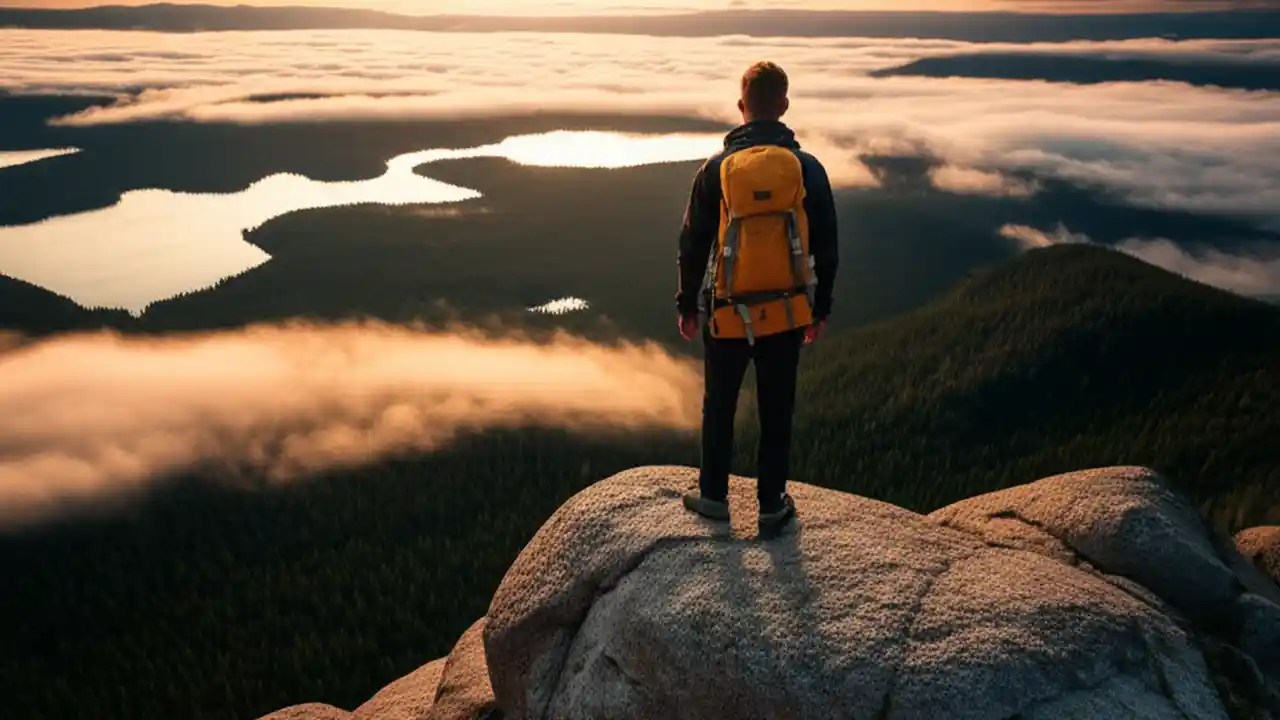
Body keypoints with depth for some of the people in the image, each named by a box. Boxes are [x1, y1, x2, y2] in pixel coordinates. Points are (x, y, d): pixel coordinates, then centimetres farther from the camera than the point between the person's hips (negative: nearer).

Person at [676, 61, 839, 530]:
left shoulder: (717, 169, -7)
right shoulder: (808, 169, -4)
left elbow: (693, 244, -2)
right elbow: (825, 246, 2)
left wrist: (688, 306, 10)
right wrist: (820, 309, 13)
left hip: (728, 314, -1)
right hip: (787, 313, 1)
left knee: (719, 406, 16)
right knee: (777, 411, 12)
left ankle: (713, 495, 29)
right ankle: (772, 505, 23)